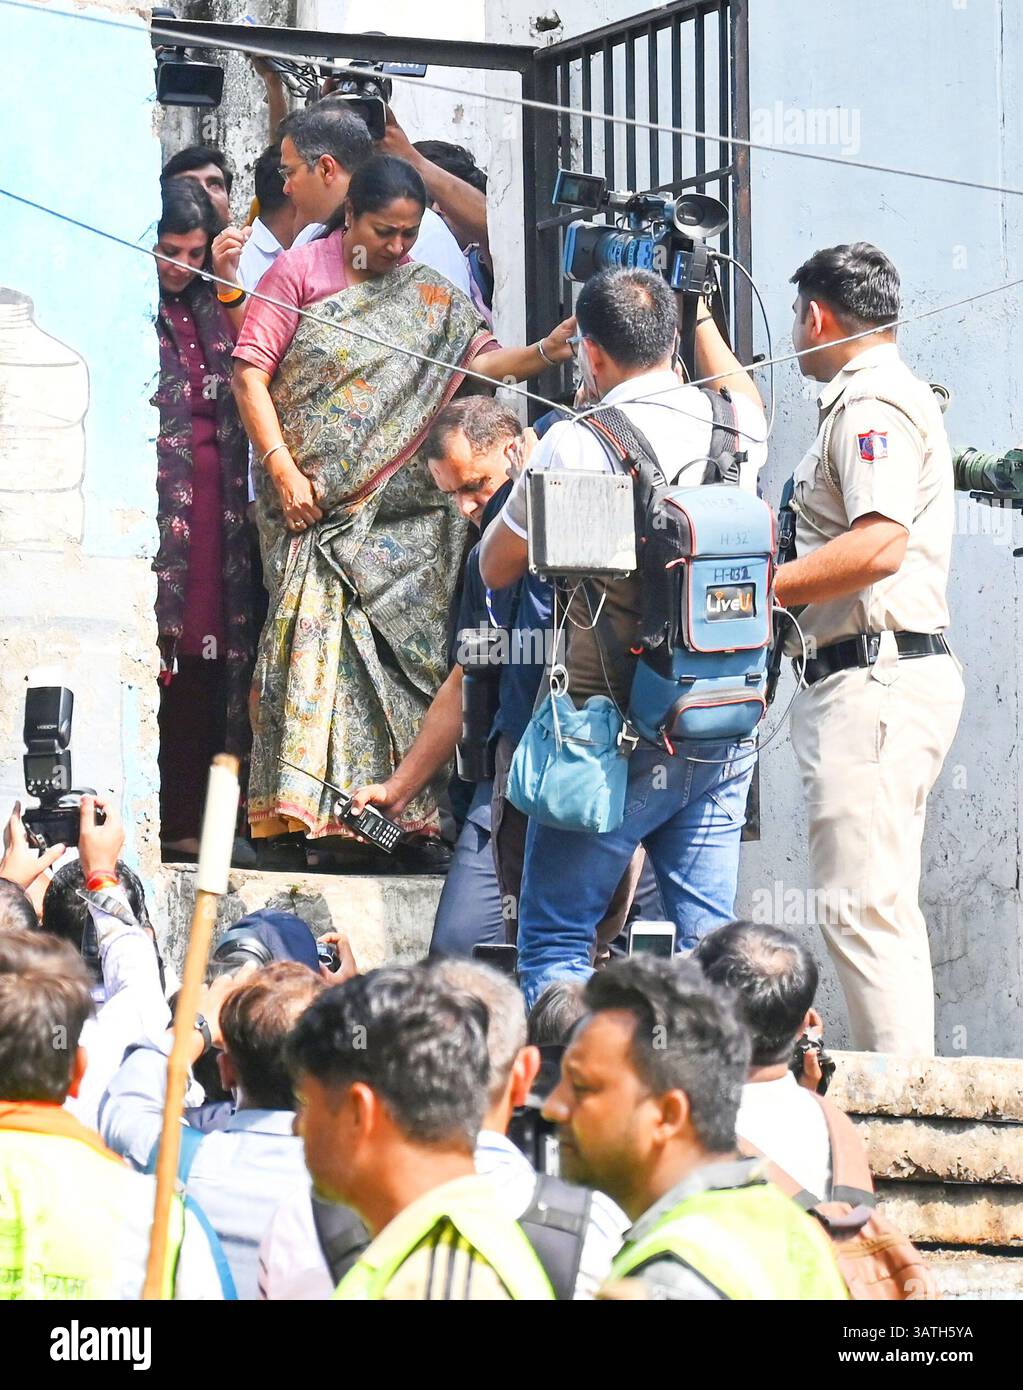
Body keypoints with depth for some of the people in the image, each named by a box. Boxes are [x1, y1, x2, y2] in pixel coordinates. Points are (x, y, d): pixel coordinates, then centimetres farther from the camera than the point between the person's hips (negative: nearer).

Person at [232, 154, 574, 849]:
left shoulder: (429, 296, 13)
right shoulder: (299, 273, 3)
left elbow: (482, 359, 4)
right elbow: (250, 374, -2)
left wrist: (546, 351, -16)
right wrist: (283, 471, -11)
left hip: (402, 505, 3)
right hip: (313, 498, -3)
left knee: (406, 643, -3)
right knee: (316, 630, -13)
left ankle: (404, 801, -2)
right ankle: (303, 801, -14)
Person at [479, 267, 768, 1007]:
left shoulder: (576, 445, -11)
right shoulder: (734, 428, 3)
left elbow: (496, 568, 4)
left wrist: (530, 492, 20)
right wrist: (704, 320, 45)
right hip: (725, 731, 5)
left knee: (555, 943, 1)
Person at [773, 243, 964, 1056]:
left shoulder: (872, 403, -10)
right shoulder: (889, 395, 23)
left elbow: (878, 545, -23)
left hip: (875, 678, -11)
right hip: (885, 678, 11)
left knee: (862, 905, -15)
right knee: (884, 908, 13)